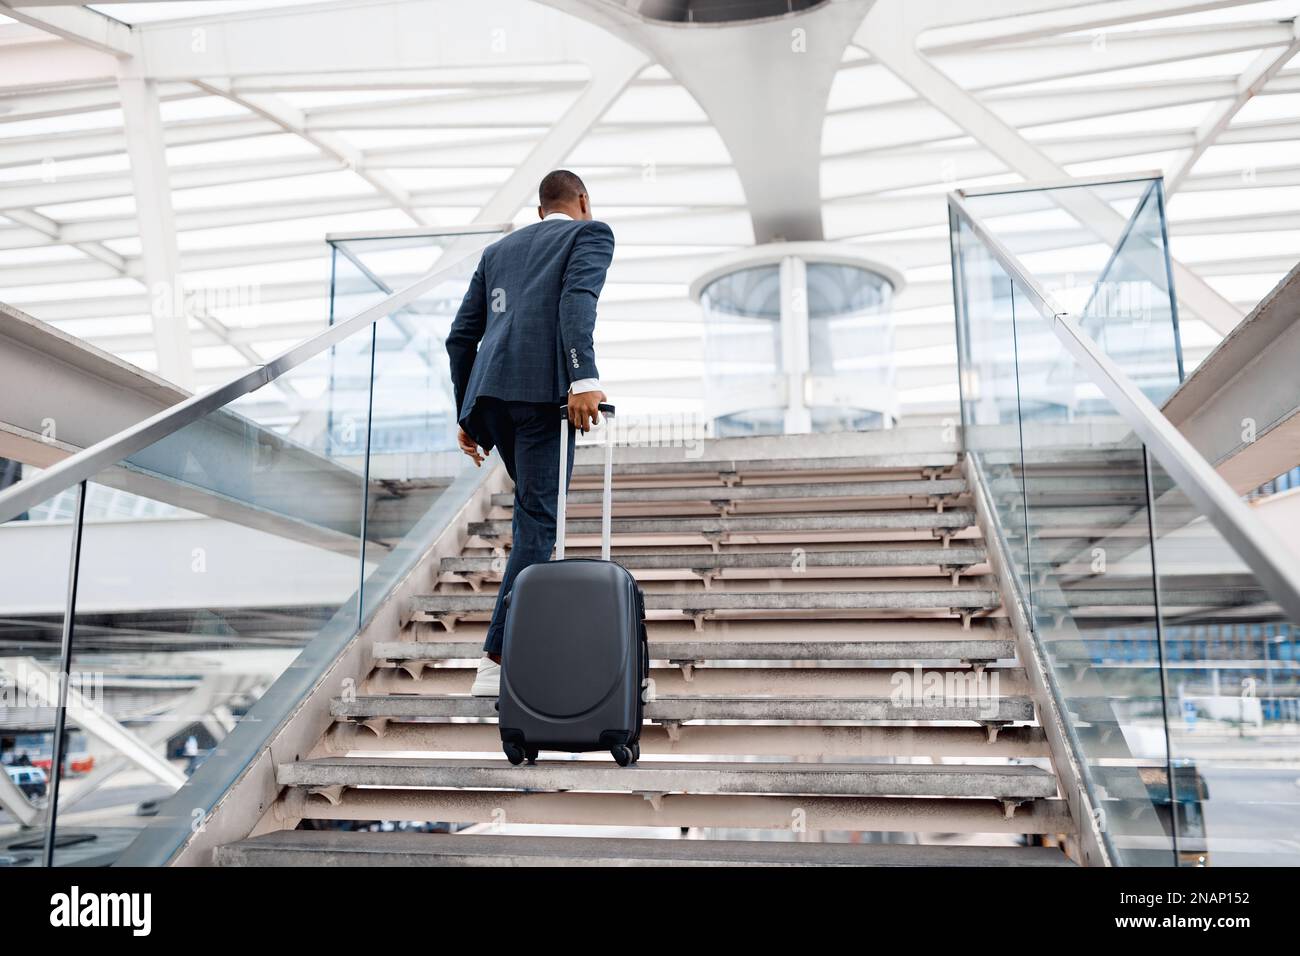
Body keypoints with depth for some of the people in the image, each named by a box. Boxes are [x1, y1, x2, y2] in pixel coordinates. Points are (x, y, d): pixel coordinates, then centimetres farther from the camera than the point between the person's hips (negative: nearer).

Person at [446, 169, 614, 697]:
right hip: (544, 386, -6)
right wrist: (585, 378, -21)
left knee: (537, 509, 21)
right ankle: (497, 664, -9)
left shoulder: (498, 250, 30)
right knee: (537, 519, -6)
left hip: (490, 390, 6)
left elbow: (460, 337, 23)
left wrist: (466, 412, 26)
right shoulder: (590, 233, 14)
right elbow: (577, 298, -9)